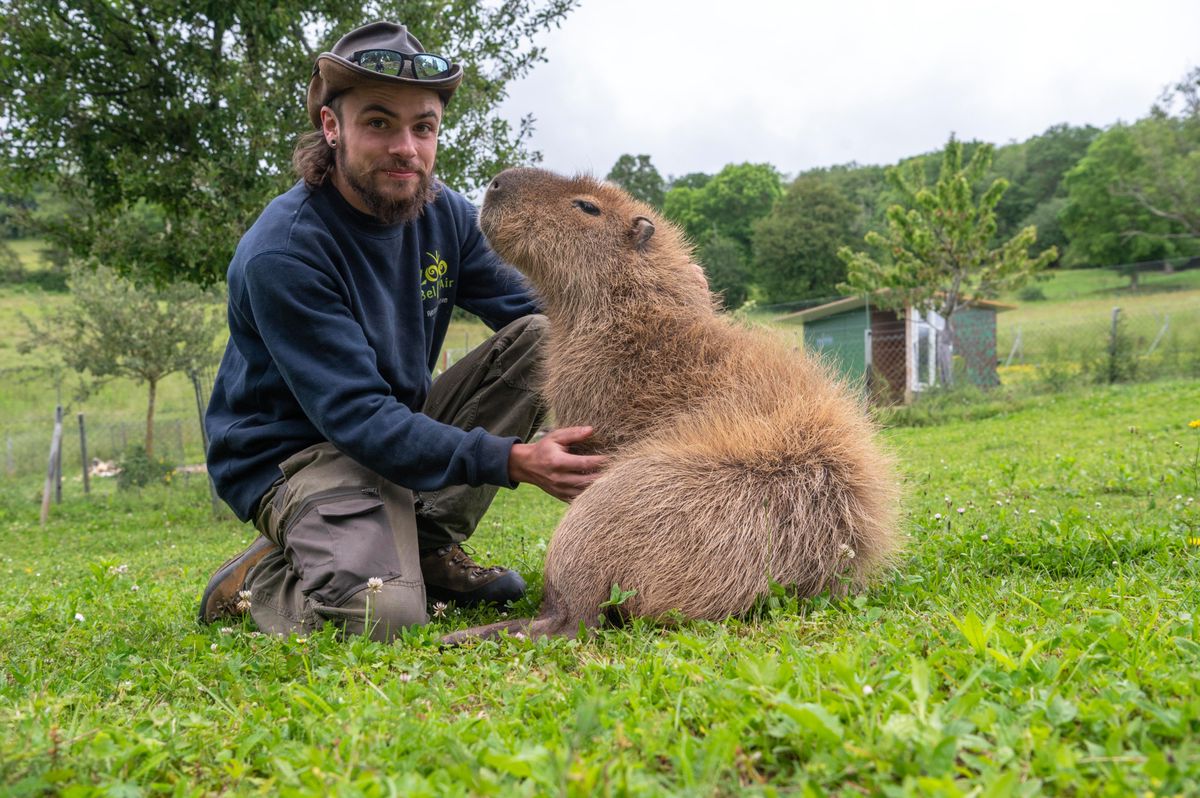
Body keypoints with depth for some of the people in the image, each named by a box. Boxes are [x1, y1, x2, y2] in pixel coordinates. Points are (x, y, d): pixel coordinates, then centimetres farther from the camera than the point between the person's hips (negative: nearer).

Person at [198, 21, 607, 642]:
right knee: (382, 614, -34)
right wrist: (511, 461, -38)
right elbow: (357, 418, -28)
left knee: (541, 340, -11)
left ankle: (428, 545, -5)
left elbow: (537, 309, 1)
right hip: (295, 456, -7)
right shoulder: (280, 253, -24)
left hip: (402, 424, 7)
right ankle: (261, 578, 2)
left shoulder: (444, 213, -2)